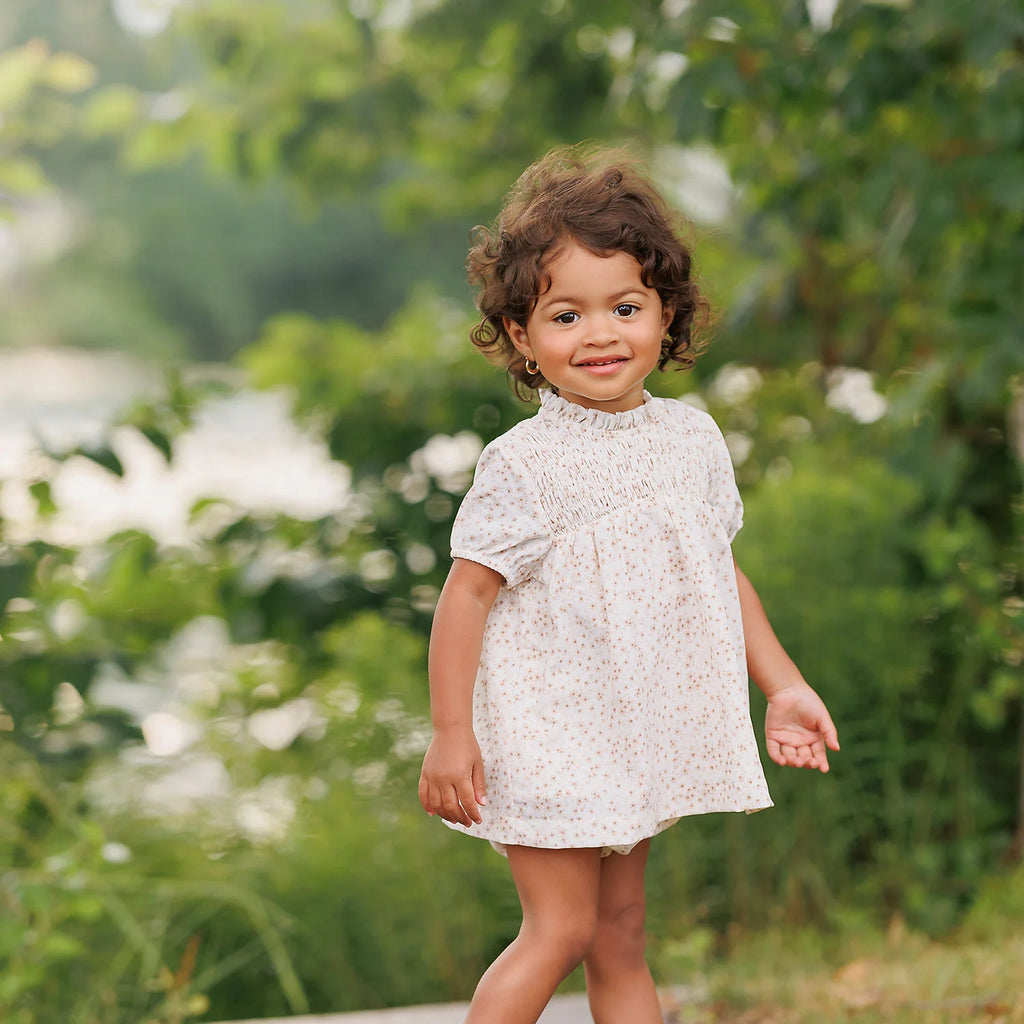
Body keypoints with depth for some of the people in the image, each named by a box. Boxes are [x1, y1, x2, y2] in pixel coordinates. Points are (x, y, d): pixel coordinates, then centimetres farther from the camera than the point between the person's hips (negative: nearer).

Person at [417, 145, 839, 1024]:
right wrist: (451, 732, -18)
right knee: (561, 929, -6)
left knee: (621, 936, 13)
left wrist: (784, 686, 12)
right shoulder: (526, 466, -16)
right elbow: (468, 593, -15)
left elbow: (722, 574, 13)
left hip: (641, 737, 6)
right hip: (548, 738, -6)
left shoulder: (691, 438, 3)